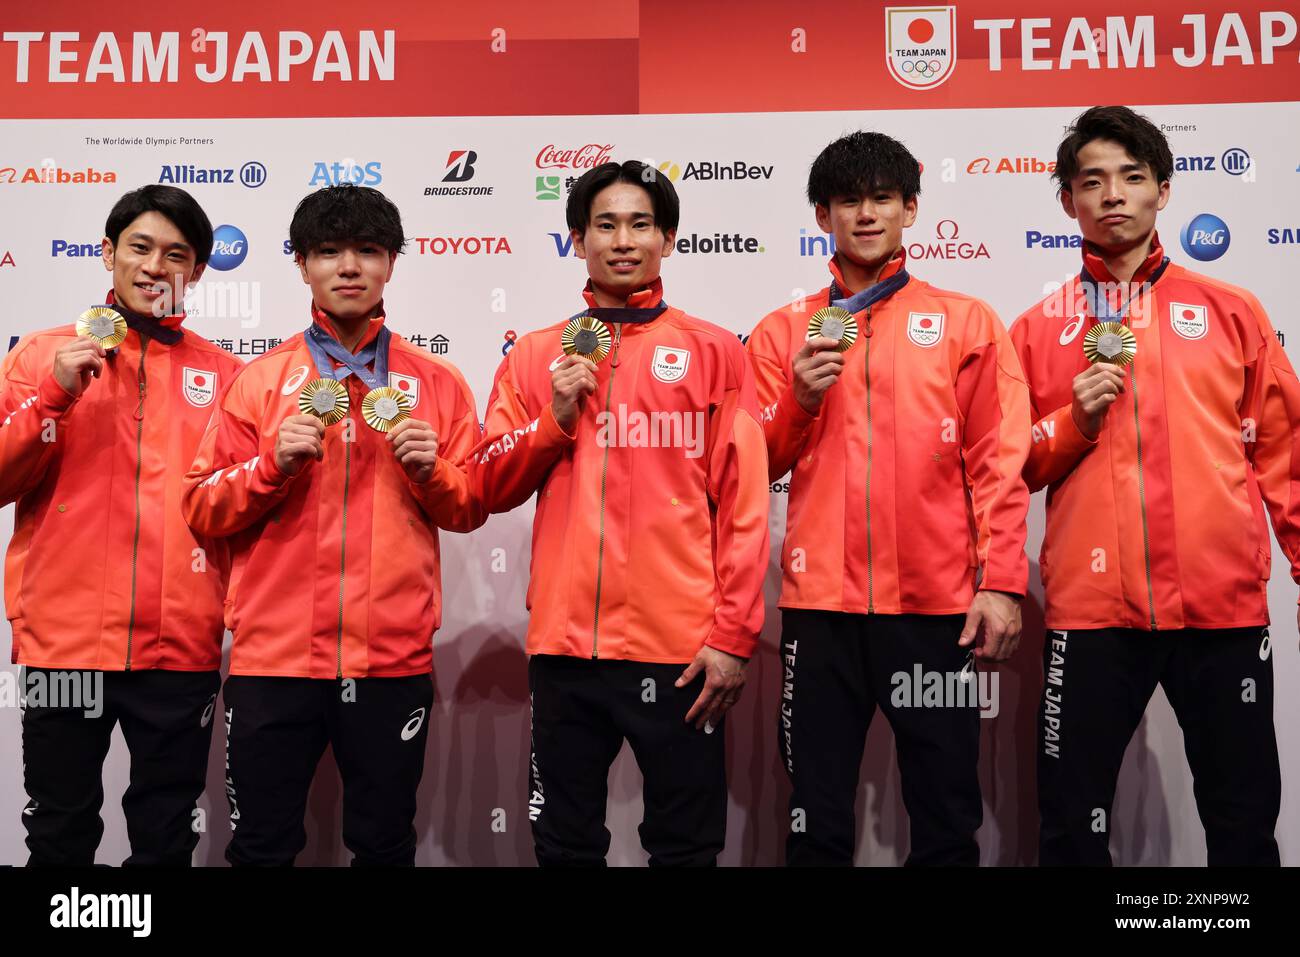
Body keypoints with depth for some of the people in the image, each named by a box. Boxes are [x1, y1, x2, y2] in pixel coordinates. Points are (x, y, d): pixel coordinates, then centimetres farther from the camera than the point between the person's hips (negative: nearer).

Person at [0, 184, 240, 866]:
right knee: (61, 838, 12)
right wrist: (55, 395, -11)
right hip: (65, 637, 0)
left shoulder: (223, 374, 7)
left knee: (167, 840, 12)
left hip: (180, 646, 1)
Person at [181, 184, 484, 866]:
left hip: (394, 658, 0)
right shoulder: (258, 380, 5)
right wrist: (273, 464, -13)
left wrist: (430, 470, -10)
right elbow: (201, 511, 3)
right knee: (262, 848, 10)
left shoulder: (437, 383, 6)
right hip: (272, 656, 0)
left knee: (384, 846, 13)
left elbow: (470, 511, 9)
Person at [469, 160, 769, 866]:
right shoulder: (535, 357, 10)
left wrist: (733, 636, -7)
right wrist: (558, 414, -6)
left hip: (680, 646, -2)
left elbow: (743, 504, -2)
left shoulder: (713, 352, 2)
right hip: (564, 642, 2)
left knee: (686, 845, 9)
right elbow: (491, 488, 9)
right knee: (564, 845, 14)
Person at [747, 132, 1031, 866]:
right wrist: (800, 400, -9)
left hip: (938, 601, -1)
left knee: (948, 819, 9)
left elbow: (1000, 464, 0)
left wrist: (1002, 582, -8)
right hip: (821, 601, 1)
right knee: (817, 820, 10)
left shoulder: (968, 323, 6)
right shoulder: (784, 331, 9)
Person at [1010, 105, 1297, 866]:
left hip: (1224, 602, 1)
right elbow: (1011, 467, 9)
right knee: (1073, 822, 7)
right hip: (1091, 604, 0)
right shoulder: (1040, 328, 7)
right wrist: (1074, 420, -8)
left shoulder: (1231, 311, 7)